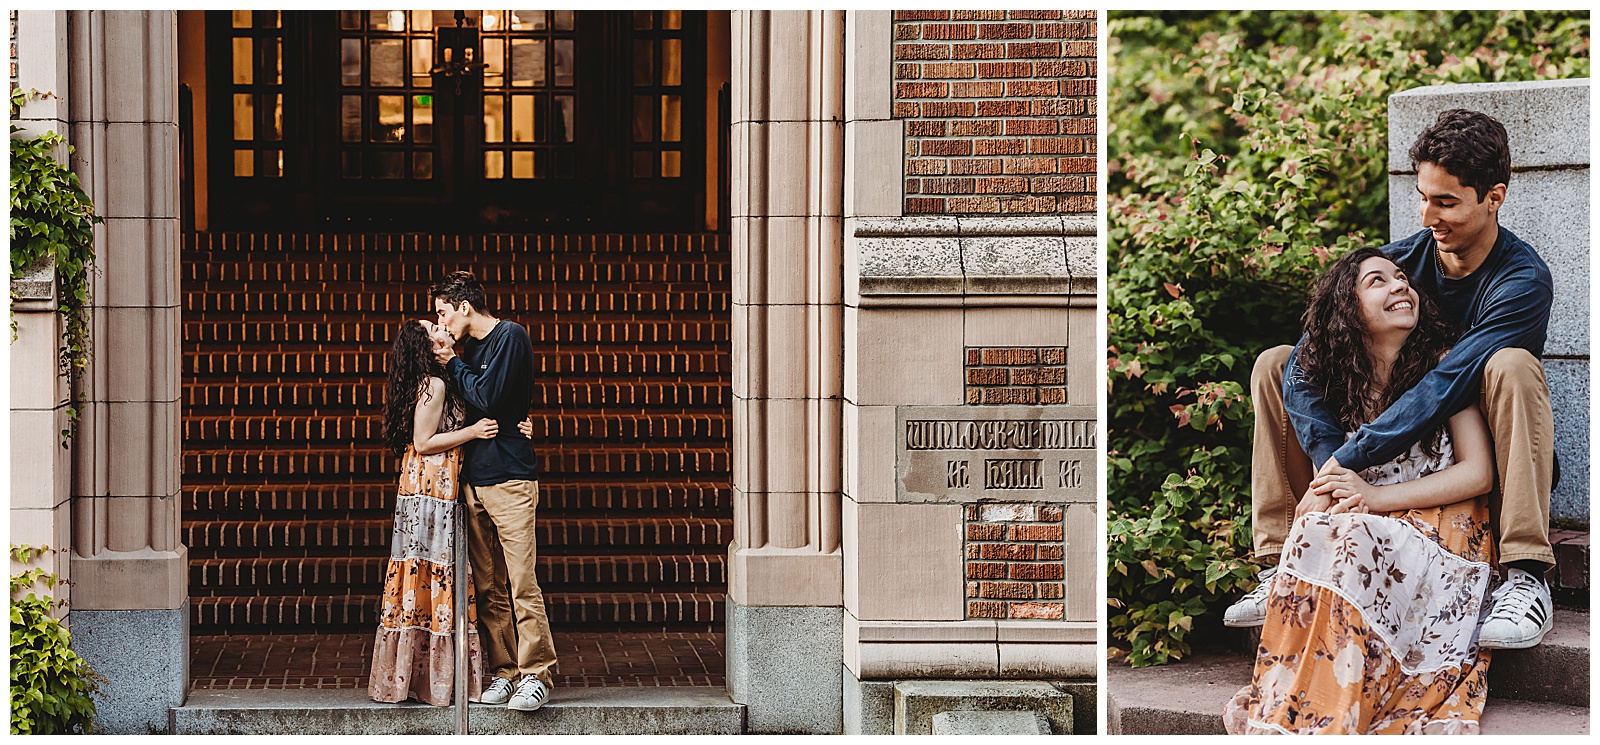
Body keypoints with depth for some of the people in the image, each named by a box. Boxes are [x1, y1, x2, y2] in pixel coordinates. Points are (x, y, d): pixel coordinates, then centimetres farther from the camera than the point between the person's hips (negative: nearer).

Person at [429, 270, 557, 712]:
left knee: (522, 584, -10)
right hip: (475, 478, 8)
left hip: (510, 478, -8)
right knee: (488, 587, 7)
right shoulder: (473, 348, 17)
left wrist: (452, 364, -3)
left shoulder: (510, 337, -7)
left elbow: (487, 399, -15)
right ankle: (504, 670, 11)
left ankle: (536, 674, -7)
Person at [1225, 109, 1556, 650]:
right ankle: (1282, 572, -9)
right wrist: (1327, 463, -30)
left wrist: (1347, 461, -36)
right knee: (1274, 364, -4)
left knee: (1511, 366, -34)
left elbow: (1446, 386, -31)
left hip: (1484, 470, -5)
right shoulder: (1400, 261, -5)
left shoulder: (1522, 280, -19)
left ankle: (1526, 582, -38)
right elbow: (1304, 369, -13)